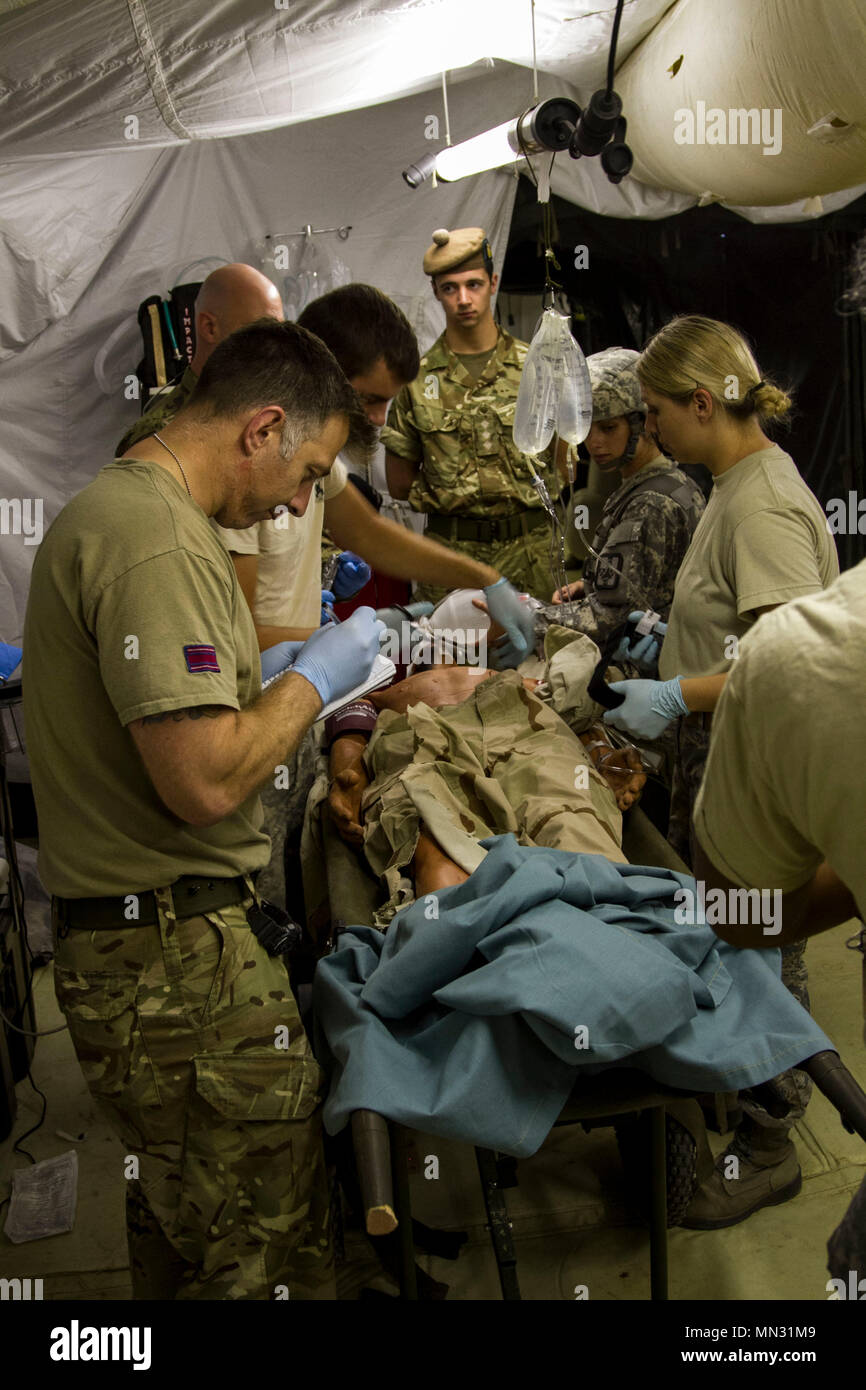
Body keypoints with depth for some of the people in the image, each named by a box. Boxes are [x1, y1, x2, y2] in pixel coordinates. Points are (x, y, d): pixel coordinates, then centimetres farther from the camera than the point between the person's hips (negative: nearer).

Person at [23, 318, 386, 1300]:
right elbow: (205, 782, -25)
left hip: (126, 945, 11)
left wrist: (283, 689, 20)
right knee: (268, 1261, 1)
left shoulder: (110, 507, 15)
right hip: (181, 963, -11)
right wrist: (316, 677, -10)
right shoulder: (156, 539, -19)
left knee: (178, 1234, 22)